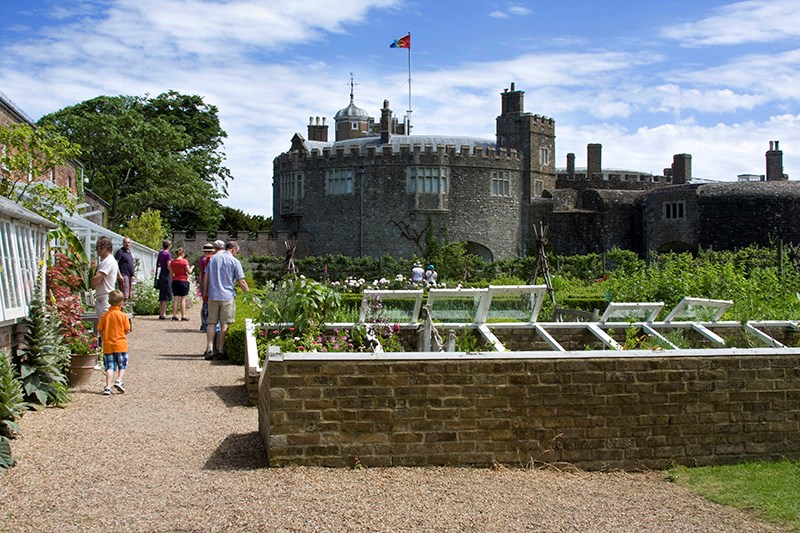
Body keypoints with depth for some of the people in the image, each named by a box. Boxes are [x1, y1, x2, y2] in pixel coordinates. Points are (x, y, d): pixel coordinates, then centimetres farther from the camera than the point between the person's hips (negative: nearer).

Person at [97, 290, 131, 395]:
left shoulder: (105, 315, 0)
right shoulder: (123, 315, -7)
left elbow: (100, 329, 3)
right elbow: (127, 330, -5)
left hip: (108, 345, 2)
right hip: (121, 344, -2)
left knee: (109, 367, 4)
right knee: (122, 366, 12)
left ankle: (108, 386, -5)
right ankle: (119, 381, -6)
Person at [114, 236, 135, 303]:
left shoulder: (130, 252, 18)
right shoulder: (120, 251, -6)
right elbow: (115, 264, -12)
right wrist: (119, 275, -19)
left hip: (130, 276, 8)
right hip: (124, 275, -8)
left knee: (129, 296, 10)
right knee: (124, 296, -14)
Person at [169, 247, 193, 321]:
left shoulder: (172, 262, 4)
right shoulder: (184, 261, -10)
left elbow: (171, 273, 8)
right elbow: (189, 272, -8)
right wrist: (191, 268, 12)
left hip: (175, 281, 4)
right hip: (183, 281, -4)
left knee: (175, 298, 7)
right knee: (183, 299, -1)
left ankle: (174, 315, 5)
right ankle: (183, 316, -1)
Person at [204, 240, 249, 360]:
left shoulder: (213, 258, 10)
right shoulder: (234, 262, -4)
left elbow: (206, 277, 11)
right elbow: (241, 282, -6)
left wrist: (205, 292, 18)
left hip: (213, 296, 4)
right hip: (227, 296, -3)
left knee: (211, 323, 8)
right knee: (224, 324, 2)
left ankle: (209, 349, 1)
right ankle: (221, 350, 3)